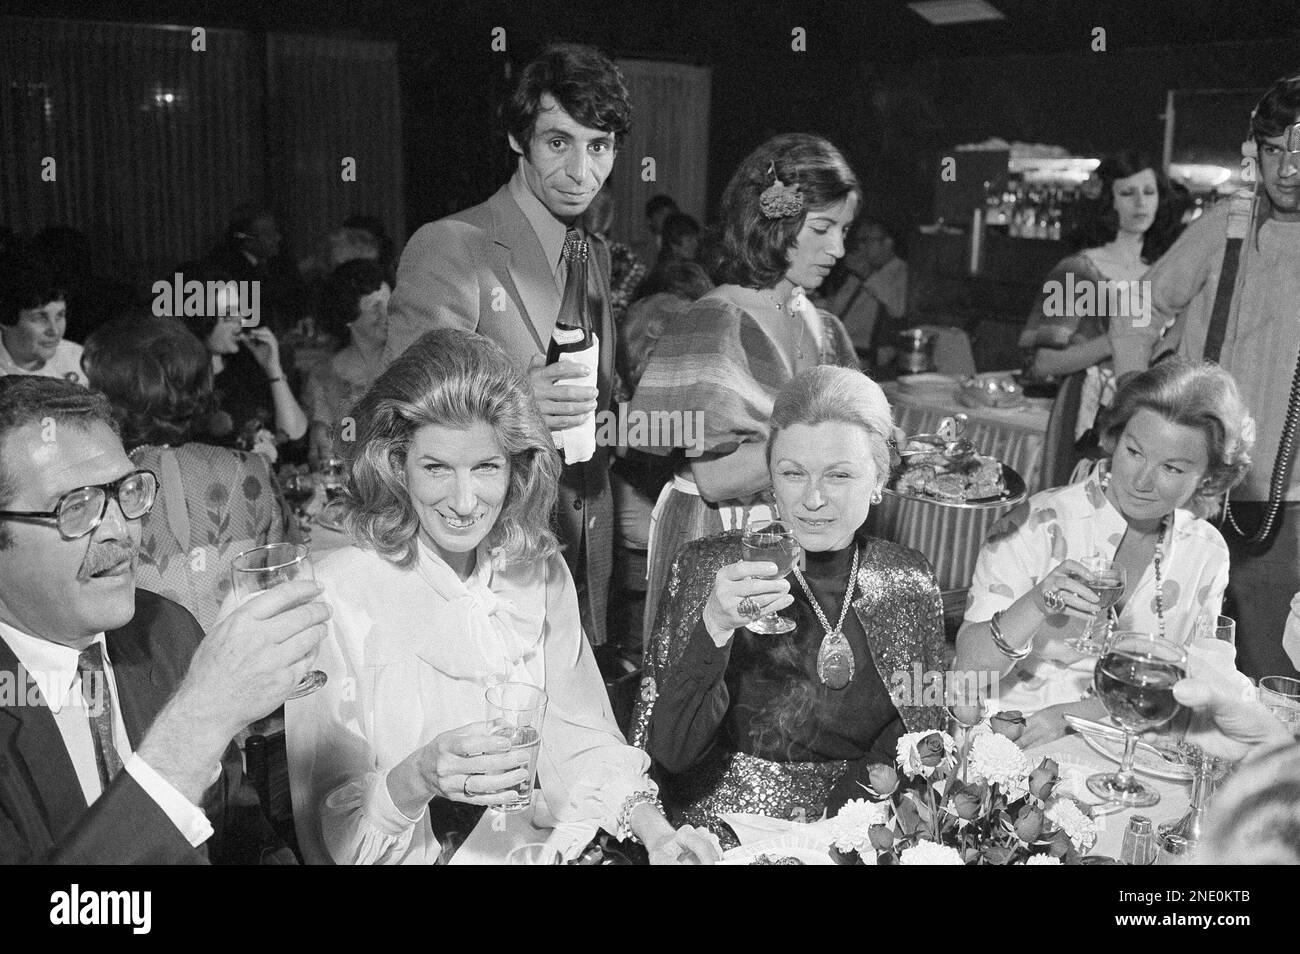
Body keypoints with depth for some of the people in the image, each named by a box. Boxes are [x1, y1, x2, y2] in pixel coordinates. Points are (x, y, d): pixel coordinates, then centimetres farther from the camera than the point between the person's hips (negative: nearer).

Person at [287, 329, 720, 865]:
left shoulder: (542, 575, 1)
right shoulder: (339, 595, -13)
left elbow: (576, 737, 5)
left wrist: (654, 829, -10)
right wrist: (419, 779, -29)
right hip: (416, 855, -3)